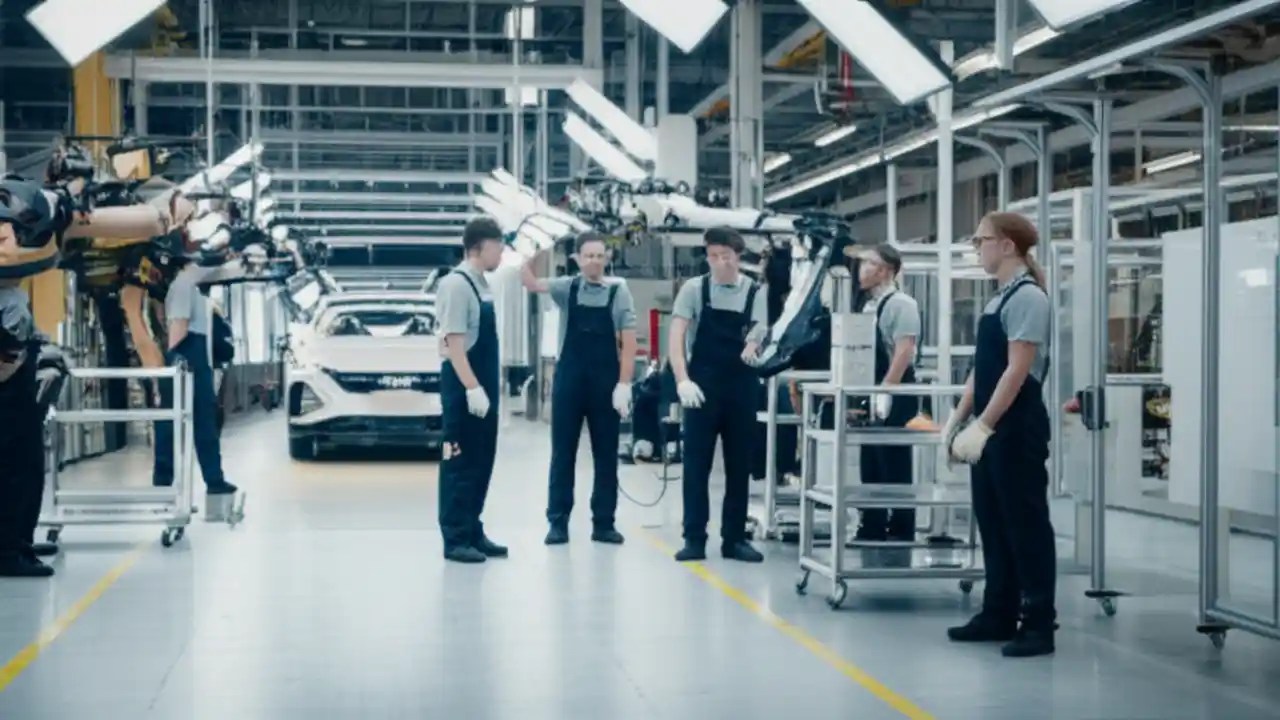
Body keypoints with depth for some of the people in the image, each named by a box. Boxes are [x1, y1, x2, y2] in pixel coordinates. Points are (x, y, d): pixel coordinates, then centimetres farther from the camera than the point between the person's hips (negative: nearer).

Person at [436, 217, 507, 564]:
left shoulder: (482, 285, 13)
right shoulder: (456, 284, -15)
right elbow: (454, 343, -19)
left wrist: (487, 387, 17)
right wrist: (472, 388, -23)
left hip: (483, 386, 9)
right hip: (464, 387, -9)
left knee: (481, 462, 13)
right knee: (460, 464, -4)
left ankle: (473, 533, 21)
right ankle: (456, 539, 1)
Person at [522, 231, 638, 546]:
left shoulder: (619, 291, 0)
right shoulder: (567, 287, 2)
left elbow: (628, 340, -2)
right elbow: (532, 284, -15)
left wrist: (623, 384, -9)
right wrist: (531, 257, -35)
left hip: (606, 382, 0)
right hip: (568, 380, 0)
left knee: (606, 454, 6)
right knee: (563, 452, 4)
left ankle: (603, 522, 14)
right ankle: (558, 521, 10)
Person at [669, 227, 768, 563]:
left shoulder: (755, 292, 3)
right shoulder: (693, 289, -1)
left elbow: (758, 333, 0)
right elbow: (676, 335, -7)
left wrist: (753, 345, -25)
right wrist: (682, 380, -19)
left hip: (741, 388, 2)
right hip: (702, 387, -2)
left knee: (739, 466, 6)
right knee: (696, 464, 0)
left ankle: (734, 538, 14)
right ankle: (694, 538, 5)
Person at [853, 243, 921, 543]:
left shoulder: (901, 304, -12)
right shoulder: (869, 306, 14)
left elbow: (904, 352, -20)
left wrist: (885, 392, -24)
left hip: (894, 398, -9)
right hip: (870, 397, 9)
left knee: (894, 470, -3)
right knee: (871, 468, 13)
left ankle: (900, 534, 3)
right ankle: (872, 531, 20)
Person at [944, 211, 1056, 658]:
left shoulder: (1027, 297, -14)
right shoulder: (999, 298, 13)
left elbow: (1017, 371, -20)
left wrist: (983, 426, -21)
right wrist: (959, 419, 15)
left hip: (1016, 427, -9)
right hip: (991, 427, 9)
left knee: (1025, 524, -2)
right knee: (993, 523, 13)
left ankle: (1039, 623, 5)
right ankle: (999, 616, 22)